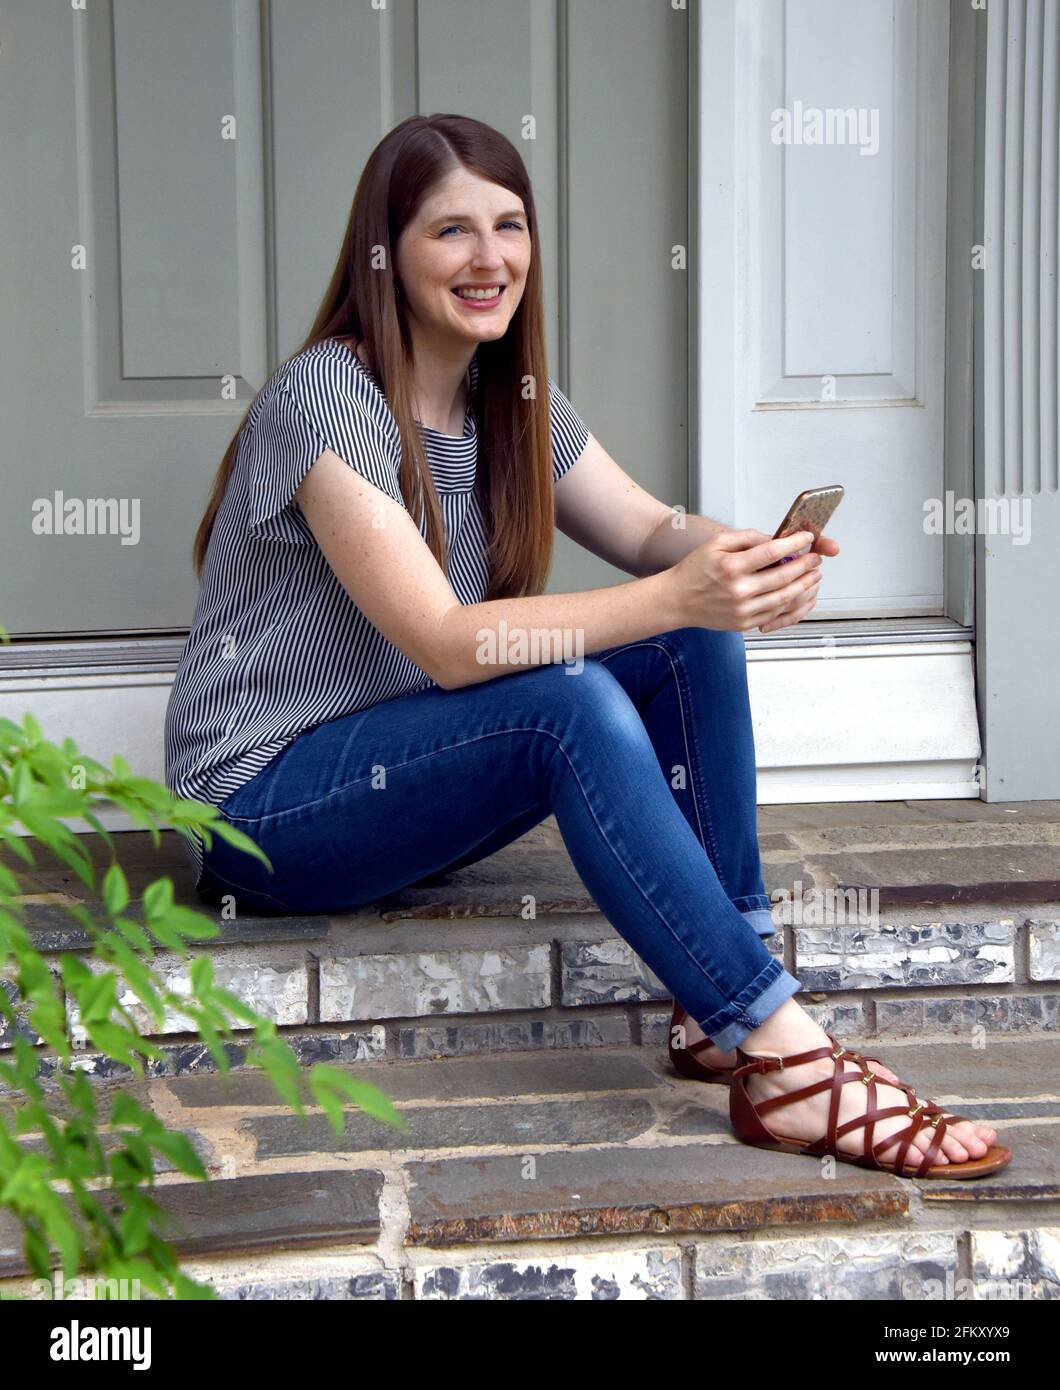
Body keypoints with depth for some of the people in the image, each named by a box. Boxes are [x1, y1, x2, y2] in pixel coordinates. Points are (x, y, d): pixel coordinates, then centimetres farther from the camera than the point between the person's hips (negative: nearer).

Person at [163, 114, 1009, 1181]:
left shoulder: (512, 396, 5)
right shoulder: (323, 400, -21)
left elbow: (648, 531, 4)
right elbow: (447, 643, -27)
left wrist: (750, 561, -20)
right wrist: (672, 595, -37)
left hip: (407, 767, 8)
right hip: (267, 801, -8)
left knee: (700, 640, -11)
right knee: (573, 702, -33)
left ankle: (724, 1011, -14)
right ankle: (785, 1061, -32)